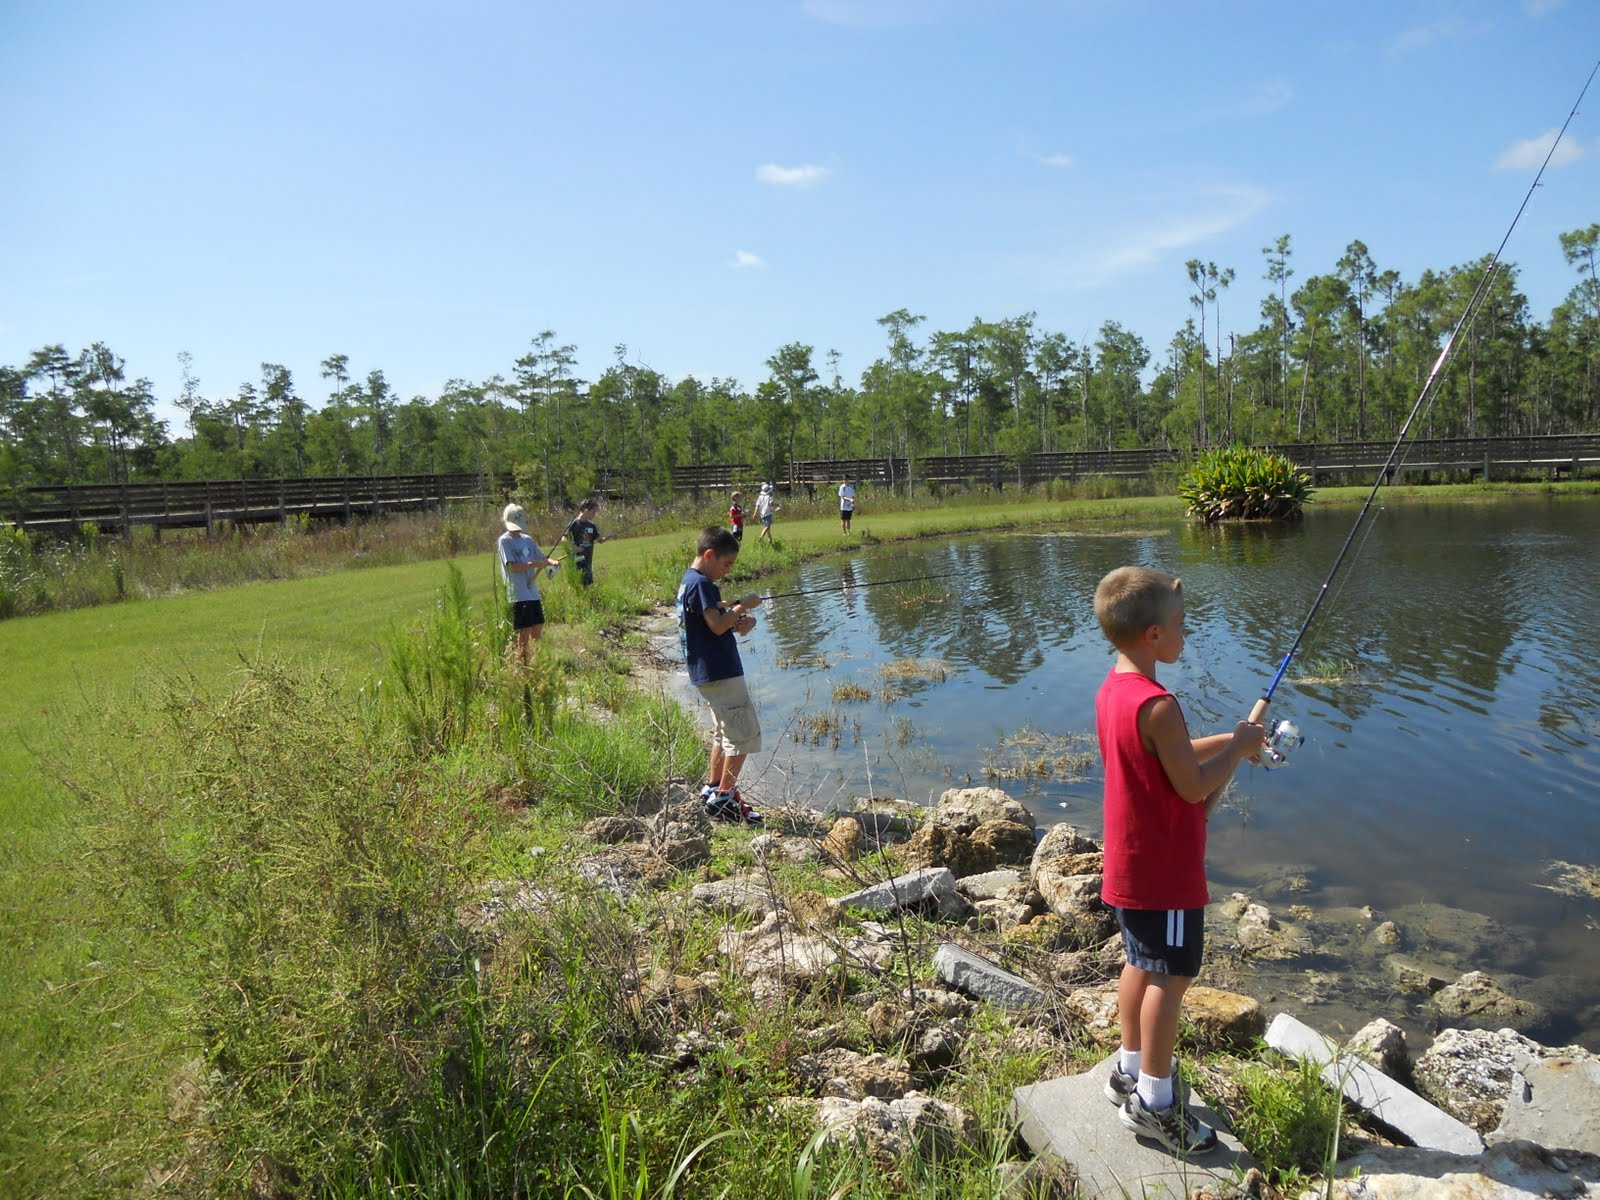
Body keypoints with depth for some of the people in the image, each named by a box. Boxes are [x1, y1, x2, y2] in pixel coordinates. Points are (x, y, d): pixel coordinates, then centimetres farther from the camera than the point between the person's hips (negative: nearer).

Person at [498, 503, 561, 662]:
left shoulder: (527, 539, 13)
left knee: (538, 629, 12)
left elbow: (541, 557, 14)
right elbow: (512, 566, -15)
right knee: (524, 632, -4)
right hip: (518, 594, -7)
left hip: (533, 591, 7)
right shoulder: (505, 541, -8)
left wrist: (552, 561, -8)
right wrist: (535, 564, -19)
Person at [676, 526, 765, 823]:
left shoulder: (688, 581, 13)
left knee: (724, 732, 21)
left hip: (706, 673, 11)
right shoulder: (702, 584, -18)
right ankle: (724, 797, 0)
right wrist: (743, 607, -13)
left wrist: (742, 619, -1)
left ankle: (712, 789, 28)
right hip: (720, 673, -11)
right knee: (744, 734, -5)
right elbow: (717, 625, -25)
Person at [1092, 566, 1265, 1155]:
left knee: (1141, 964, 21)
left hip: (1128, 864, 9)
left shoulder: (1111, 691, 4)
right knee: (1171, 976, 3)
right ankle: (1154, 1101, 15)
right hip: (1164, 871, -9)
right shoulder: (1157, 706, -27)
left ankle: (1131, 1069, 35)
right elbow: (1193, 787, -21)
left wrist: (1229, 740, 11)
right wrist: (1239, 747, -7)